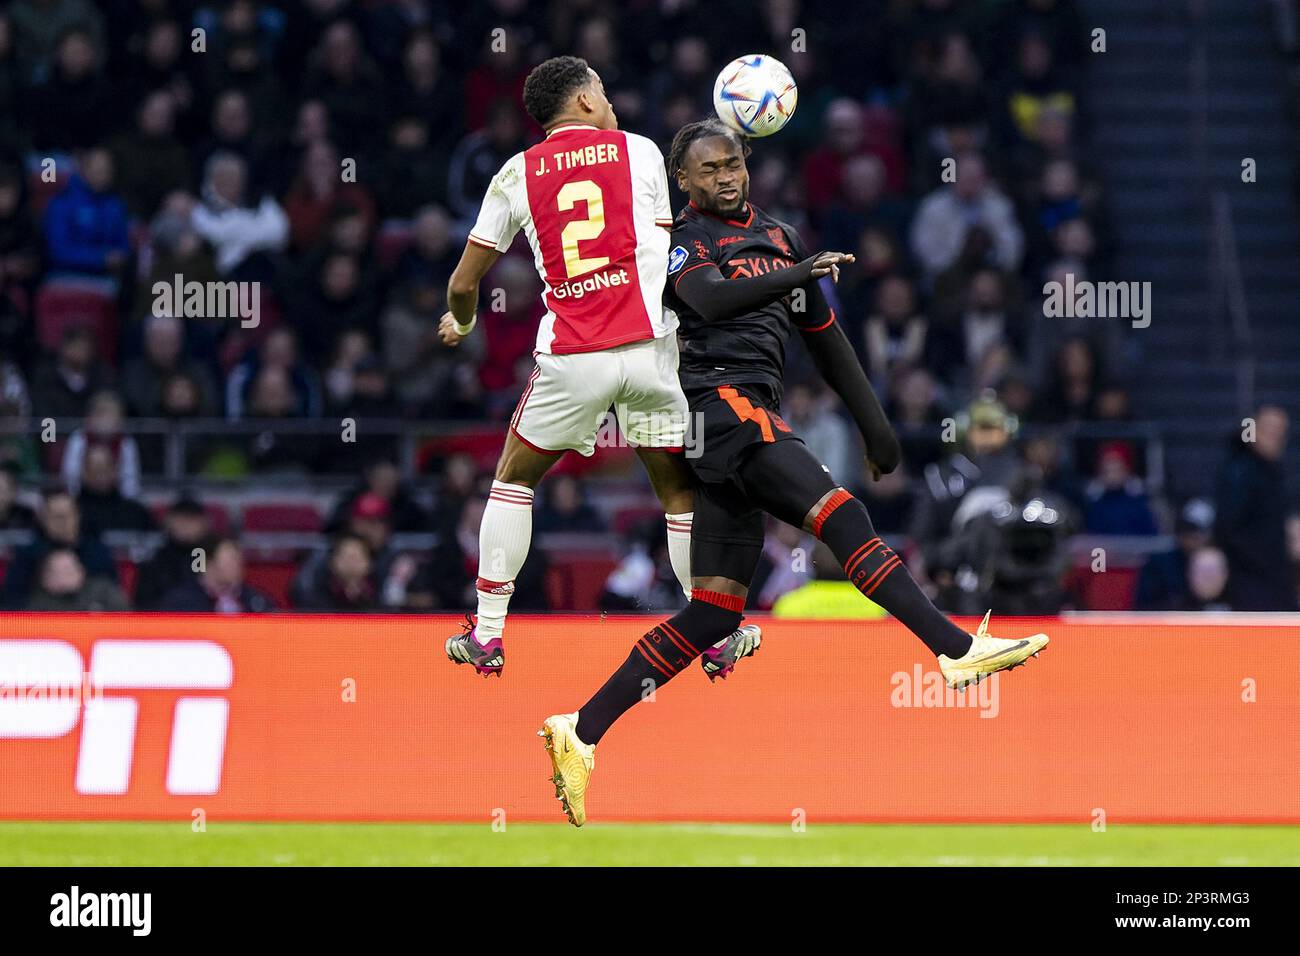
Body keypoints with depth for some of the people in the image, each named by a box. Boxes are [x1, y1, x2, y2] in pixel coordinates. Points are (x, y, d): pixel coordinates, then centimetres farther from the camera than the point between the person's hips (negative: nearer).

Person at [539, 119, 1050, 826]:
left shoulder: (777, 238, 25)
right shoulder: (680, 239, 3)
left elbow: (824, 337, 29)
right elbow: (711, 298, -18)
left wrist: (873, 423, 27)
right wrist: (800, 273, -28)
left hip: (755, 419, 8)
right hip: (719, 402, -8)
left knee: (714, 614, 1)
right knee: (841, 517, -23)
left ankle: (580, 733, 1)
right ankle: (957, 649, -32)